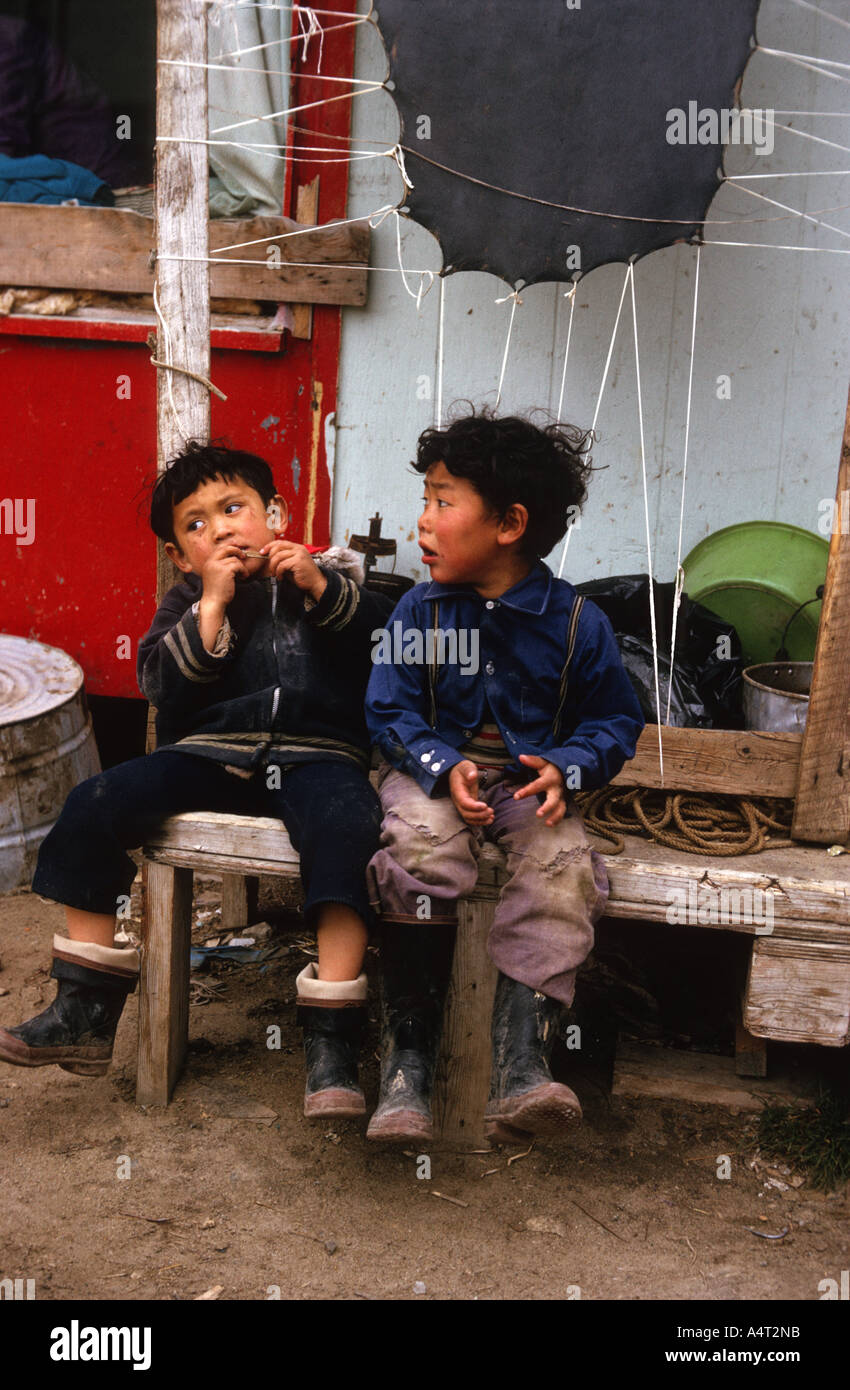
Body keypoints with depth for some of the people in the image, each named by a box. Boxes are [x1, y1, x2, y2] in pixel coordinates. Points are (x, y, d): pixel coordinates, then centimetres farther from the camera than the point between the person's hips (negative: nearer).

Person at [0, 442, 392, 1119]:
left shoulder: (331, 577, 13)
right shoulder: (189, 601, 16)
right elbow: (162, 684, -1)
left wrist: (323, 589, -8)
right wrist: (211, 606, -7)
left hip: (315, 754, -3)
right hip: (211, 756, 3)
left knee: (347, 822, -35)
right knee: (97, 804, -16)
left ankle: (332, 1044, -33)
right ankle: (86, 1013, -6)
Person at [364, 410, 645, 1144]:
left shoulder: (577, 622, -3)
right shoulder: (420, 611, 0)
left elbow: (616, 720, 6)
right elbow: (390, 710, 1)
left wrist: (566, 770, -15)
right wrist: (445, 768, -18)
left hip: (532, 780, 0)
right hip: (436, 769, 0)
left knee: (564, 866, -30)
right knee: (421, 848, -33)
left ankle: (522, 1063, -34)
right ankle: (407, 1056, -26)